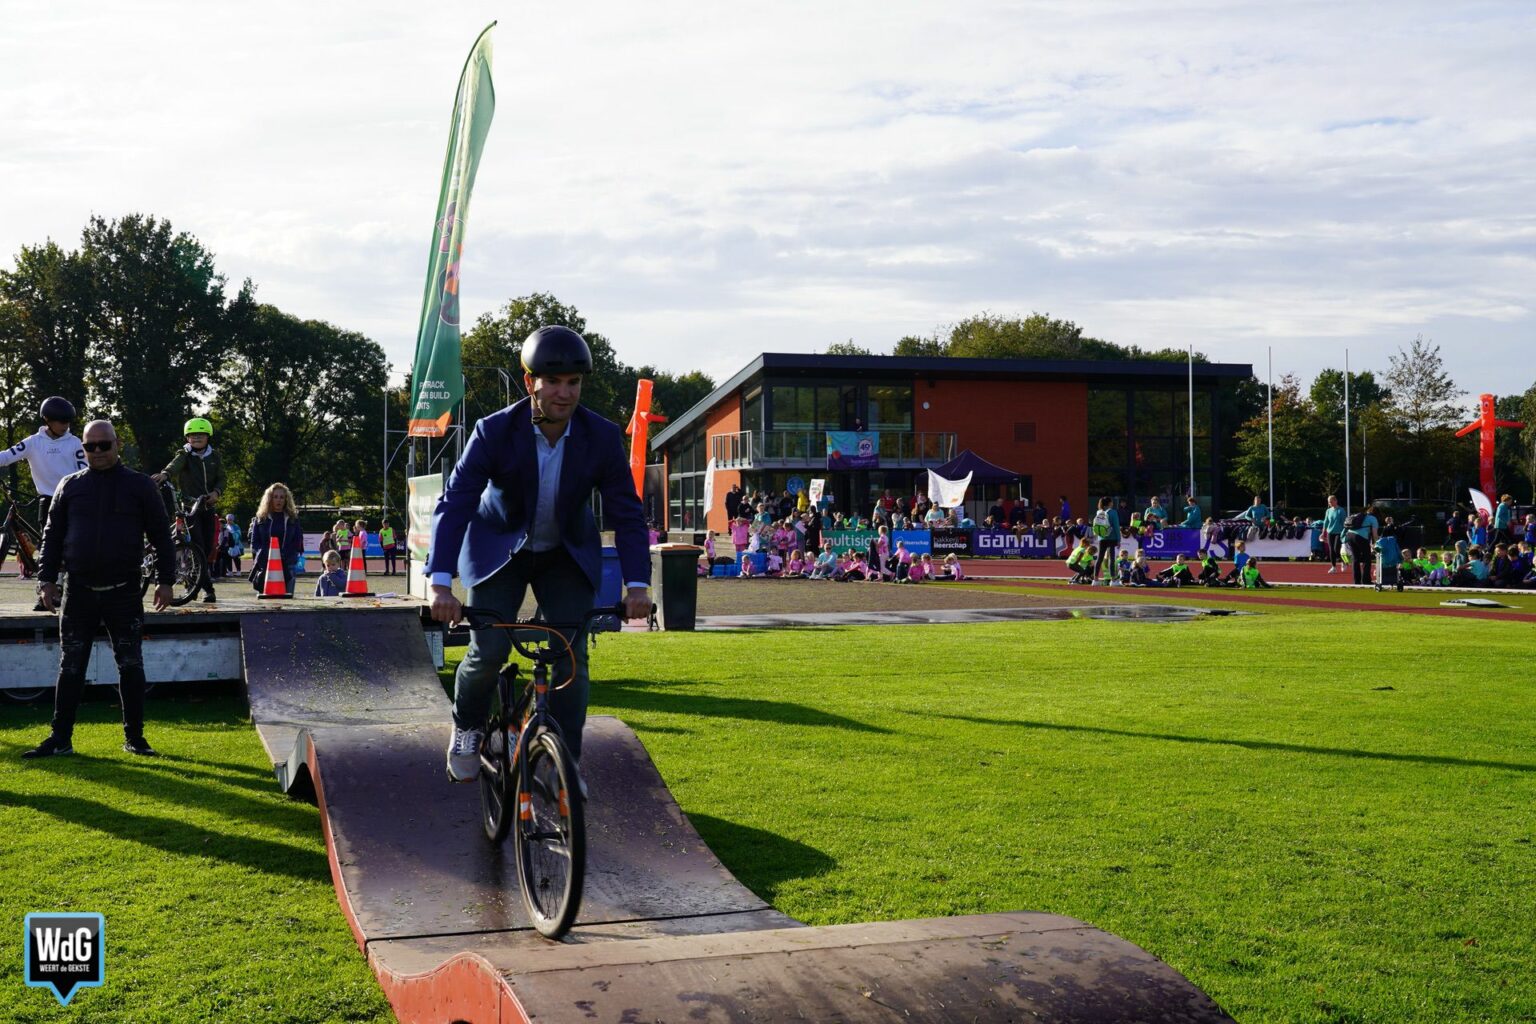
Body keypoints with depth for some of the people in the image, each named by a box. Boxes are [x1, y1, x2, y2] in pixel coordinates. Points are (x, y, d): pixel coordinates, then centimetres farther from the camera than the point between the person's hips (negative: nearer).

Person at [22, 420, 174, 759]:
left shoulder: (139, 485, 2)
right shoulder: (70, 486, 7)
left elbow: (161, 534, 3)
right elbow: (52, 534, 11)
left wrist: (165, 581, -2)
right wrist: (47, 579, 4)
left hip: (124, 592, -1)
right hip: (79, 591, 2)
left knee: (131, 665, 3)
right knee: (71, 667, 5)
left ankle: (134, 737, 12)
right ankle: (60, 737, 11)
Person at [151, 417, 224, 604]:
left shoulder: (214, 457, 11)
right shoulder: (184, 455, -1)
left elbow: (221, 478, 8)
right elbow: (176, 465, -23)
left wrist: (217, 492, -15)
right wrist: (165, 474, -47)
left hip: (208, 507, 4)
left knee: (208, 548, 6)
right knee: (198, 547, -16)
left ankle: (194, 581, 27)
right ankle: (207, 588, -19)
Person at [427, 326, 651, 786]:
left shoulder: (602, 437, -19)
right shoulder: (494, 432, -25)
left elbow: (627, 512, -15)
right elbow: (454, 504, -28)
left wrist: (637, 584, -26)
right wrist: (441, 584, -39)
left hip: (567, 556, 2)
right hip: (499, 550, -2)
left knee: (572, 658, -9)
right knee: (488, 651, -14)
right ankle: (467, 728, 17)